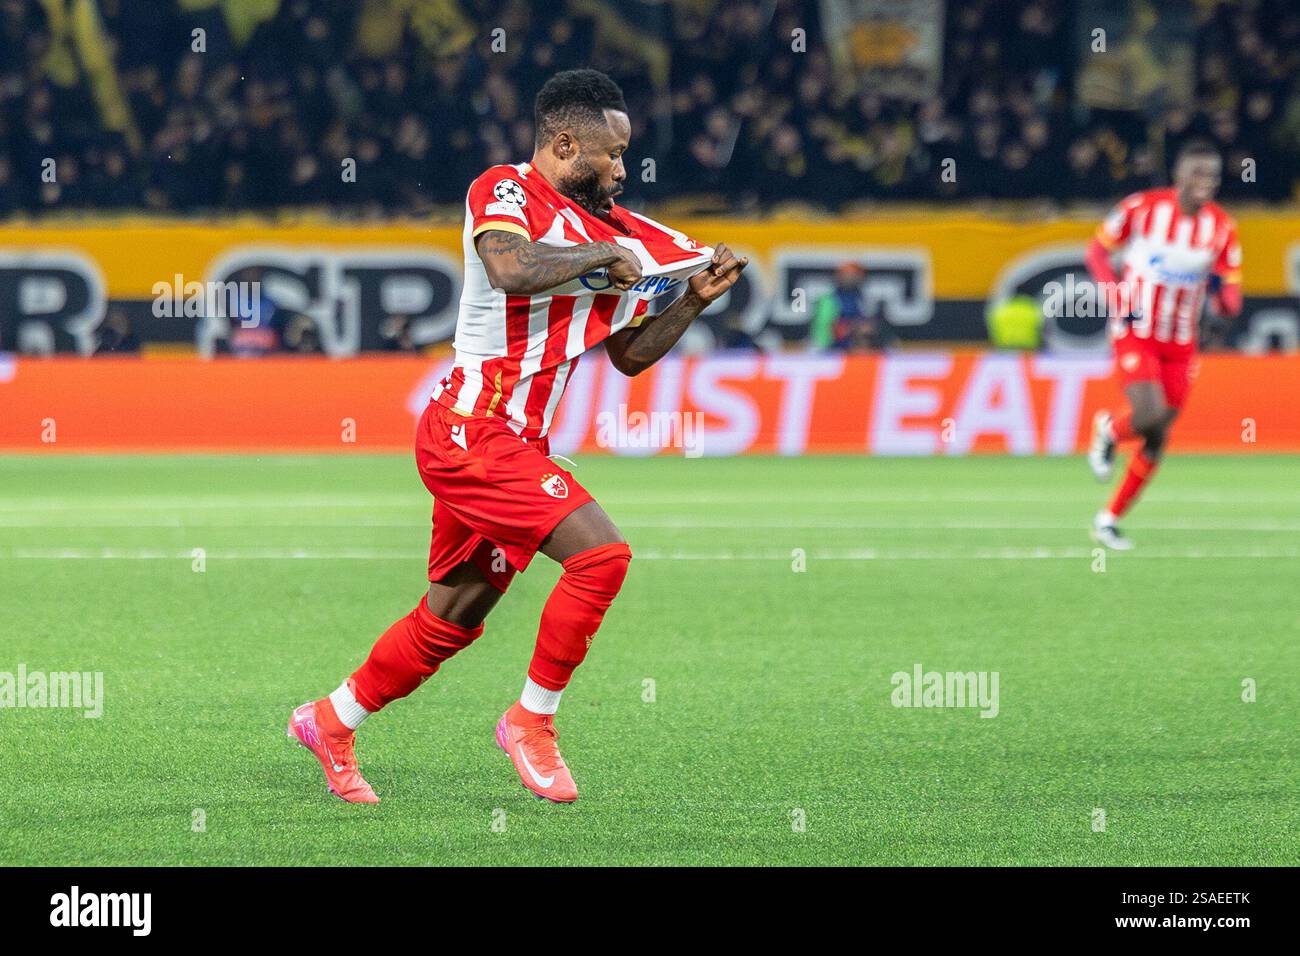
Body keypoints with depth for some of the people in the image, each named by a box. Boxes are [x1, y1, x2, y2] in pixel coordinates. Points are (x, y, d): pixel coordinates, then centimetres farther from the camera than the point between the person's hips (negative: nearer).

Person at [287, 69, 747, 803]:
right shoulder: (503, 190, -7)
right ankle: (532, 718, -7)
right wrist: (604, 255, -16)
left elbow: (630, 354, 22)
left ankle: (331, 722, 32)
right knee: (601, 551, -20)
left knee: (454, 618, 16)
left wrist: (694, 301, 9)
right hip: (473, 432, -9)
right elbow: (512, 268, -29)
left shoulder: (601, 229, 16)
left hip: (512, 443, 9)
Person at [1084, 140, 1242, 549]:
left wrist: (1222, 292, -23)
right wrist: (1114, 295, -13)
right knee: (1149, 416, -24)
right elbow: (1097, 250, 2)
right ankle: (1109, 429, 12)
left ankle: (1110, 519, 21)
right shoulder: (1142, 208, -12)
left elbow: (1230, 305, 1)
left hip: (1180, 343, 4)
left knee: (1156, 440, 5)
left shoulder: (1222, 228, -3)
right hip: (1135, 333, -4)